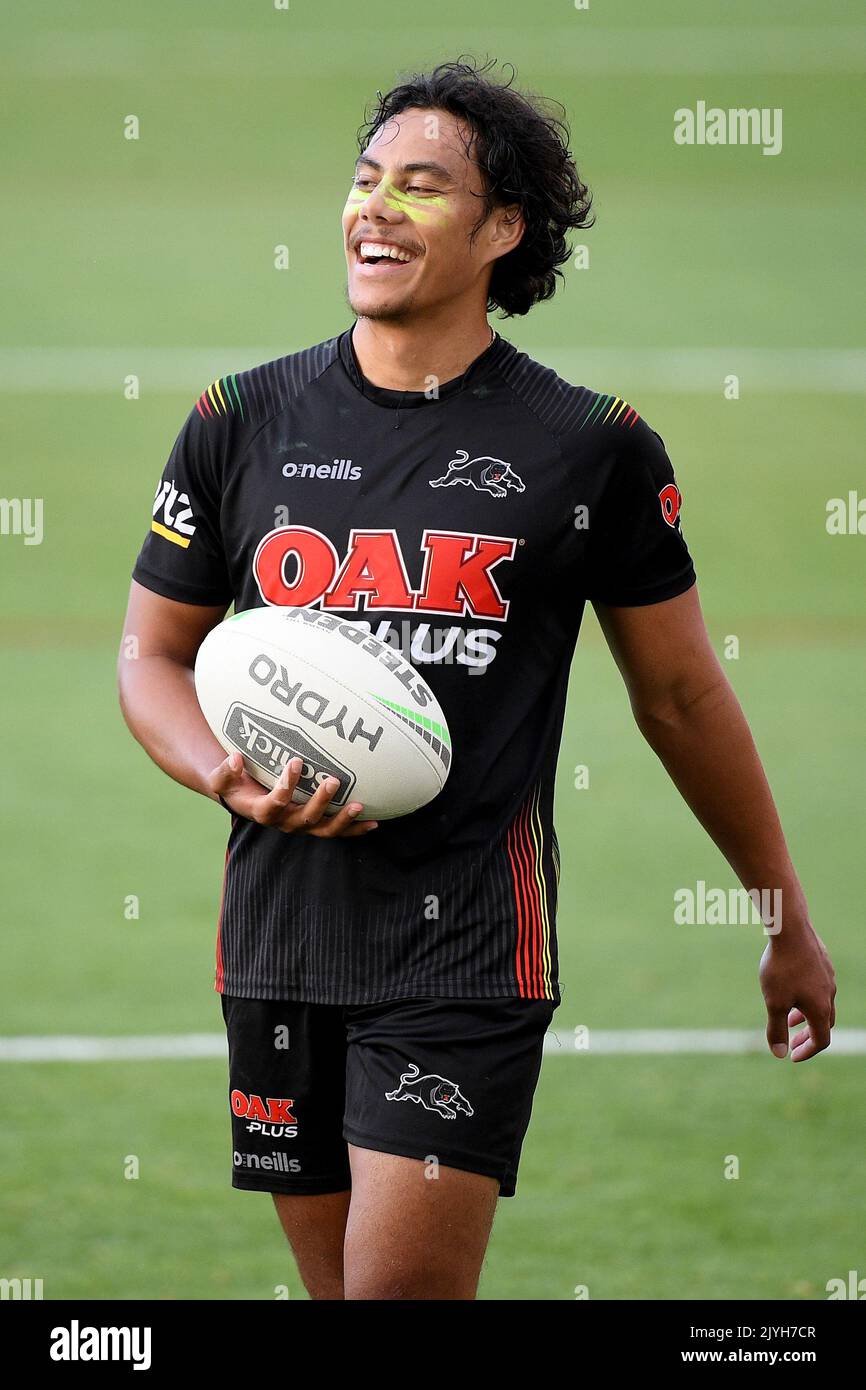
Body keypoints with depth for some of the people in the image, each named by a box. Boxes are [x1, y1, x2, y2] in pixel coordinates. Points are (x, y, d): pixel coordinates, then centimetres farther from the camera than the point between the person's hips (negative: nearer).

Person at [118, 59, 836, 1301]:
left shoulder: (594, 449, 0)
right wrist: (227, 776, -8)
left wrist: (786, 923, 17)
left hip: (468, 943, -3)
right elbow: (156, 653, 14)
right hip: (283, 929, 3)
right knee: (338, 1282, 9)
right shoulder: (243, 423, 7)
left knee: (403, 1288, -15)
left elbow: (681, 696, 10)